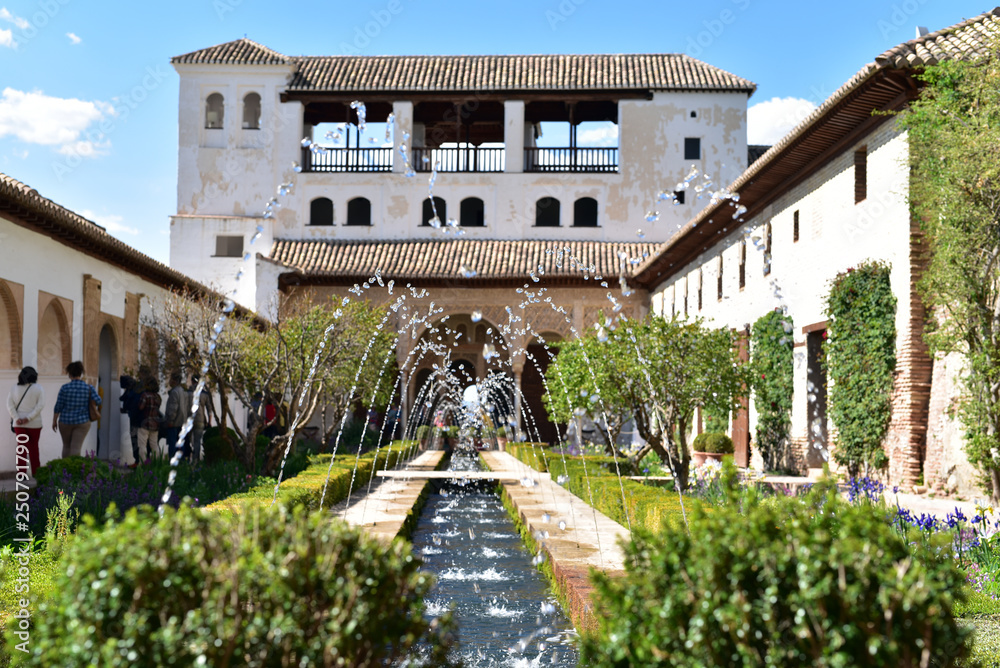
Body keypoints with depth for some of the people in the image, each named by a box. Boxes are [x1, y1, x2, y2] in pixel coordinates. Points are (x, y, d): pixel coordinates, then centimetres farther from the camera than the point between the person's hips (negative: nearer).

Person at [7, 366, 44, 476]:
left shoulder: (14, 389, 3)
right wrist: (29, 418, -16)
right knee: (34, 448, 12)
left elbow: (10, 405, -6)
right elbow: (41, 405, -14)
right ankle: (35, 472, 17)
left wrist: (16, 418, -12)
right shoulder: (38, 388, -5)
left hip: (19, 424, 1)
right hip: (34, 423, -1)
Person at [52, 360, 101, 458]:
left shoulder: (65, 388, -9)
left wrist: (54, 421, 7)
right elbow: (98, 401, -10)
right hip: (82, 422, 0)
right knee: (76, 448, -3)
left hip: (65, 421, 0)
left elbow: (58, 407, -6)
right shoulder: (89, 388, -5)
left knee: (66, 446, 19)